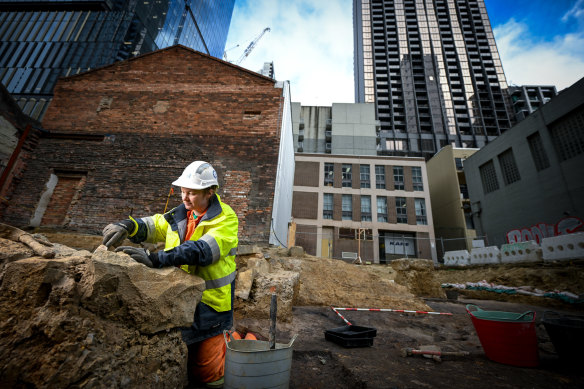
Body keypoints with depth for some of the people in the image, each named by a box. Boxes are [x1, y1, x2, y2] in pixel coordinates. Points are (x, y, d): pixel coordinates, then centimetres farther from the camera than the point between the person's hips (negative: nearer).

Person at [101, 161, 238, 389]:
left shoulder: (225, 219, -19)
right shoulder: (181, 213, 3)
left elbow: (201, 251, -33)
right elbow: (152, 226, 6)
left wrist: (155, 259, -39)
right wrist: (126, 226, -15)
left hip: (210, 303, -6)